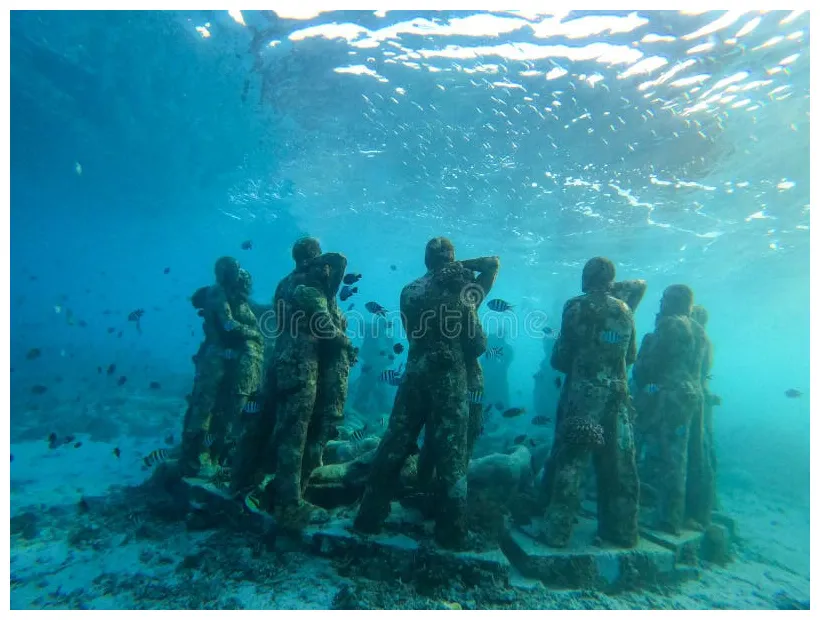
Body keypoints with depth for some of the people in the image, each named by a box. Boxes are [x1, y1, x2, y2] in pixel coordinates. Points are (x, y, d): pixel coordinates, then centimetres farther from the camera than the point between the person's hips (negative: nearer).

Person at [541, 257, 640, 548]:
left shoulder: (576, 307, -6)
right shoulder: (625, 311, 7)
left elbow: (560, 357, -5)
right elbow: (630, 356, 14)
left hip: (582, 394, -4)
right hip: (616, 396, 5)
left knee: (570, 463, 1)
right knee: (619, 465, 14)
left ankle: (557, 532, 7)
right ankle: (622, 530, 26)